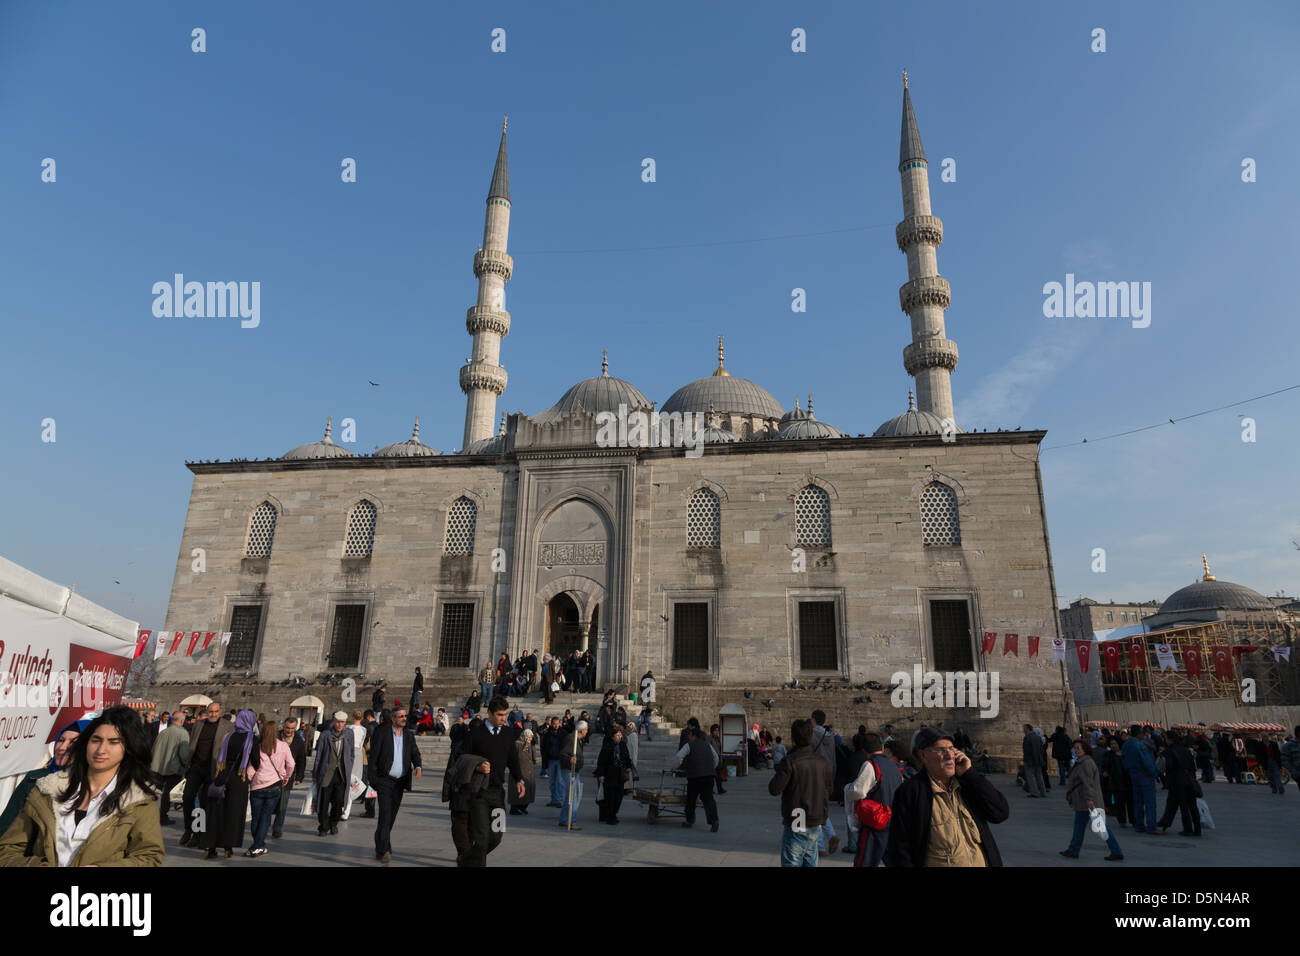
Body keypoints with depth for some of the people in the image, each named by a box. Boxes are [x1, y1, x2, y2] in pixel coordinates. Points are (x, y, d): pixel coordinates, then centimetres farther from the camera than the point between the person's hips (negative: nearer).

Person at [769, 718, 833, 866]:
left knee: (791, 863, 2)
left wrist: (776, 775, 1)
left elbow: (774, 790, -16)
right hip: (816, 826, 6)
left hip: (796, 826, -6)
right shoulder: (821, 762, 3)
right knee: (810, 862, 17)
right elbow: (829, 790, 12)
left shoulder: (789, 761, -16)